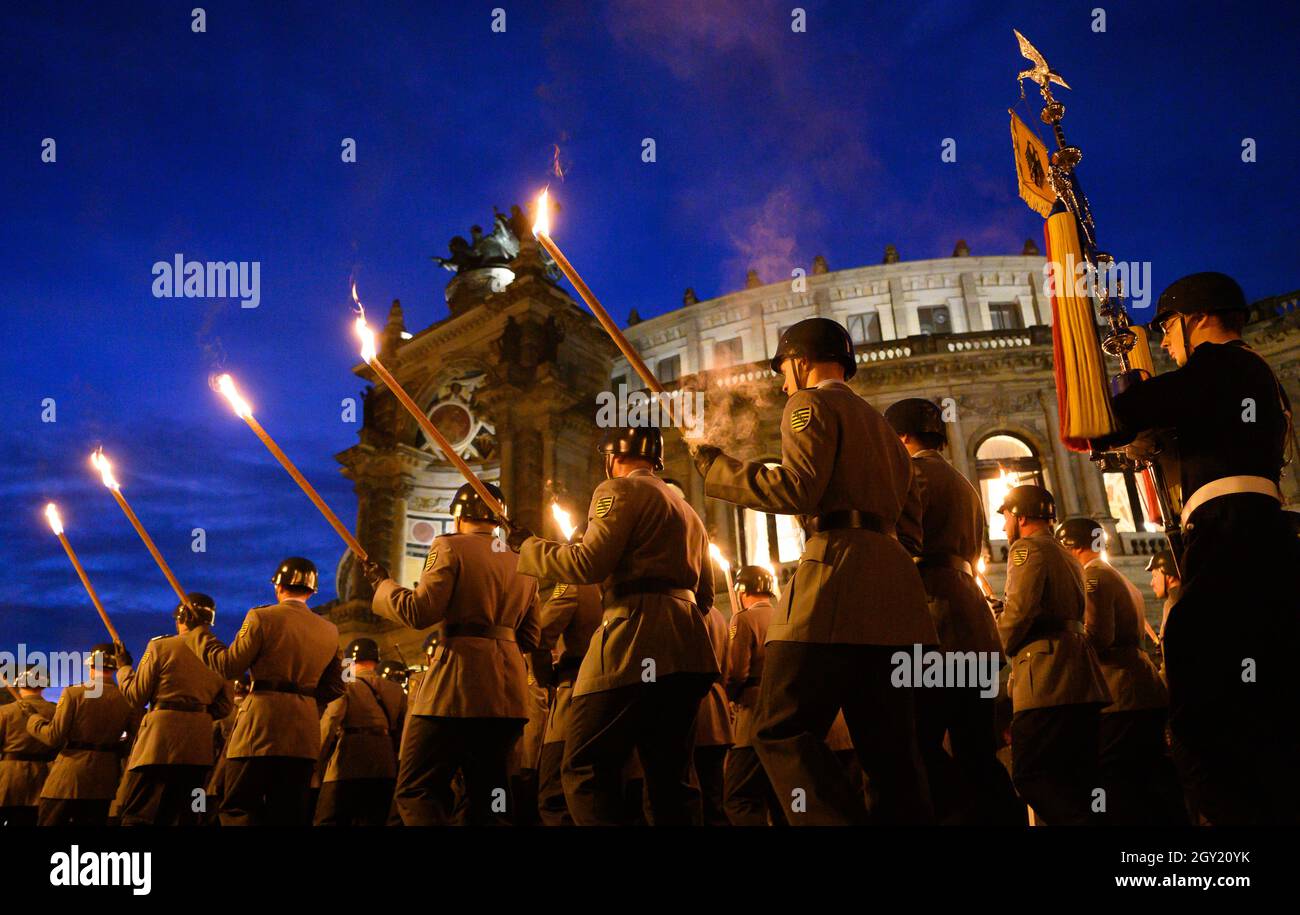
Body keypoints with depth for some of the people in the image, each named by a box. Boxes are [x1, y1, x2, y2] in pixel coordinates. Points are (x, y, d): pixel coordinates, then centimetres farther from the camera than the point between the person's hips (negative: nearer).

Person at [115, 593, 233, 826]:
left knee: (137, 815, -3)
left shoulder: (161, 646, -3)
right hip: (200, 746, 5)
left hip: (161, 739, -5)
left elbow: (136, 697, 1)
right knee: (186, 816, 11)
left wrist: (123, 666, 16)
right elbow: (225, 706, 9)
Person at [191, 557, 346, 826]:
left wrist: (199, 635, 8)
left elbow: (228, 666, -5)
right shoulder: (329, 630, 10)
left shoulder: (262, 617, -5)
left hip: (262, 724, -5)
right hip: (305, 732, 5)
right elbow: (334, 688, 13)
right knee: (291, 813, 10)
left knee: (237, 807, -1)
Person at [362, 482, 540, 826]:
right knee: (490, 796, 12)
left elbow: (420, 612, -10)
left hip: (459, 684, -6)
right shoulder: (522, 562, 18)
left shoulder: (451, 546, -1)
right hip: (509, 691, 7)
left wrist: (382, 584, 6)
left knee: (417, 790, -3)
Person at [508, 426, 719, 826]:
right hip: (688, 651, 9)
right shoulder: (686, 508, 28)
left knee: (585, 769, -9)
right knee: (668, 775, 10)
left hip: (636, 642, -9)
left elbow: (588, 563, -12)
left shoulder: (619, 490, 1)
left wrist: (527, 545, 1)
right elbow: (705, 594, 29)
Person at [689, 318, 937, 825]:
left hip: (838, 570, -9)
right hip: (893, 583, 9)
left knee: (781, 730, -10)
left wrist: (717, 465, -2)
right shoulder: (879, 423, 30)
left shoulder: (811, 404, 4)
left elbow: (797, 489, -11)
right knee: (888, 742, 8)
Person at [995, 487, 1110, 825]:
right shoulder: (1066, 557, 26)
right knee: (1079, 776, 9)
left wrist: (1005, 645, 1)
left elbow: (1019, 610, -16)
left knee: (1029, 774, -12)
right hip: (1081, 680, 10)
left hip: (1045, 682, -10)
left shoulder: (1028, 548, -3)